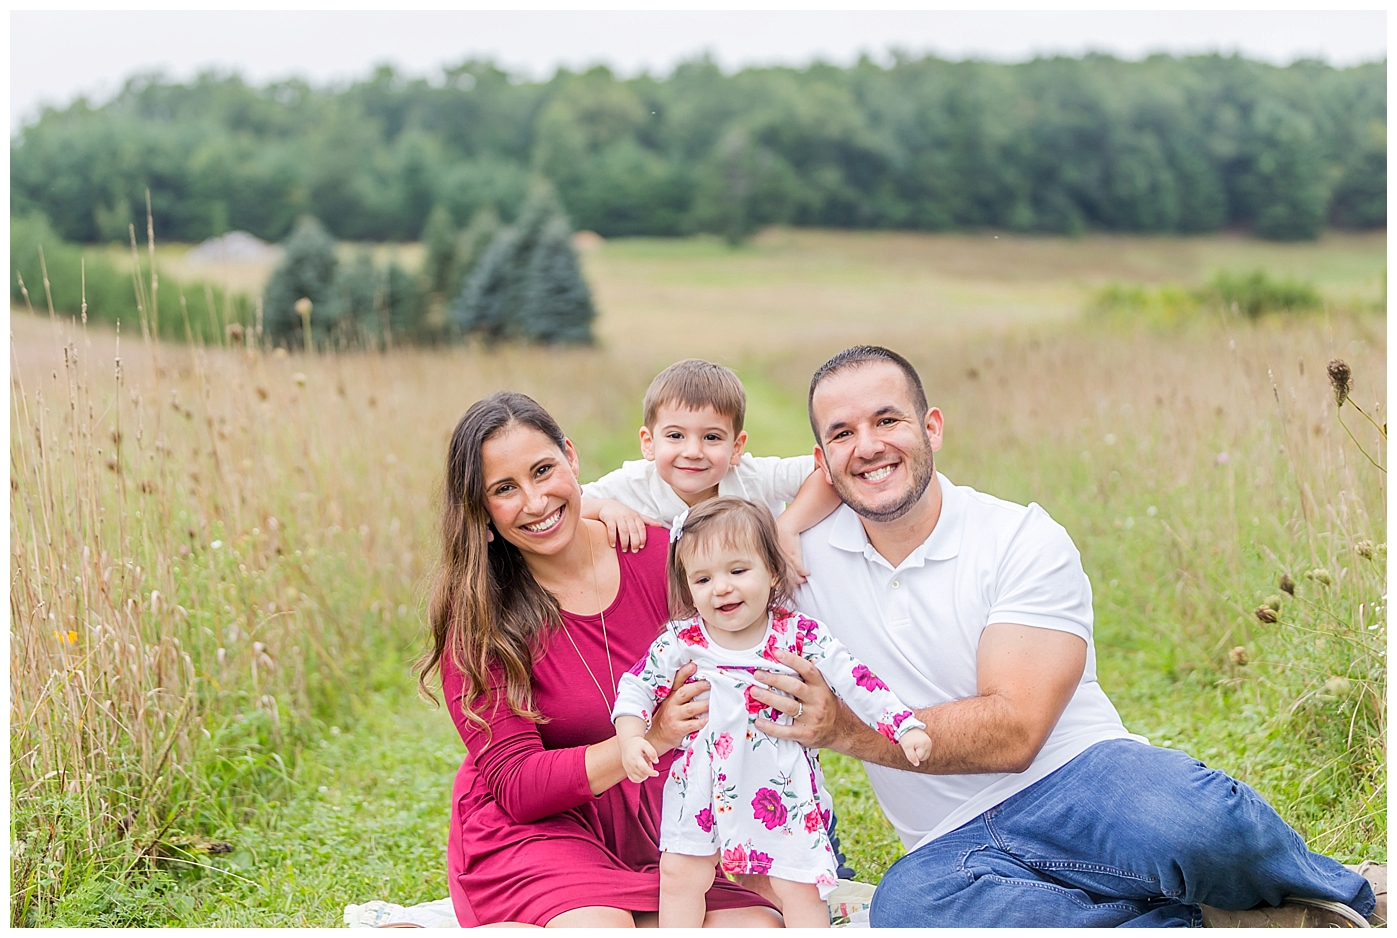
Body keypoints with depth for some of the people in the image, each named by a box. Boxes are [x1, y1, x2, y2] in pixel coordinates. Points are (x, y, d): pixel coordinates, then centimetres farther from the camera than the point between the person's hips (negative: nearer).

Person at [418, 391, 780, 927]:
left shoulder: (656, 554, -5)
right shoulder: (476, 613, -11)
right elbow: (516, 786, -14)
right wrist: (652, 738, -26)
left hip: (649, 833, 4)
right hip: (531, 830, -4)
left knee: (759, 926, -19)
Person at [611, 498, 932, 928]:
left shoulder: (799, 635, -11)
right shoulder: (683, 640, -8)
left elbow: (854, 681, -10)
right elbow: (637, 686, 0)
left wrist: (905, 726, -17)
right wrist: (631, 739, -16)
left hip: (782, 791, -1)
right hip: (703, 790, 2)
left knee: (800, 888, 3)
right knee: (679, 876, 6)